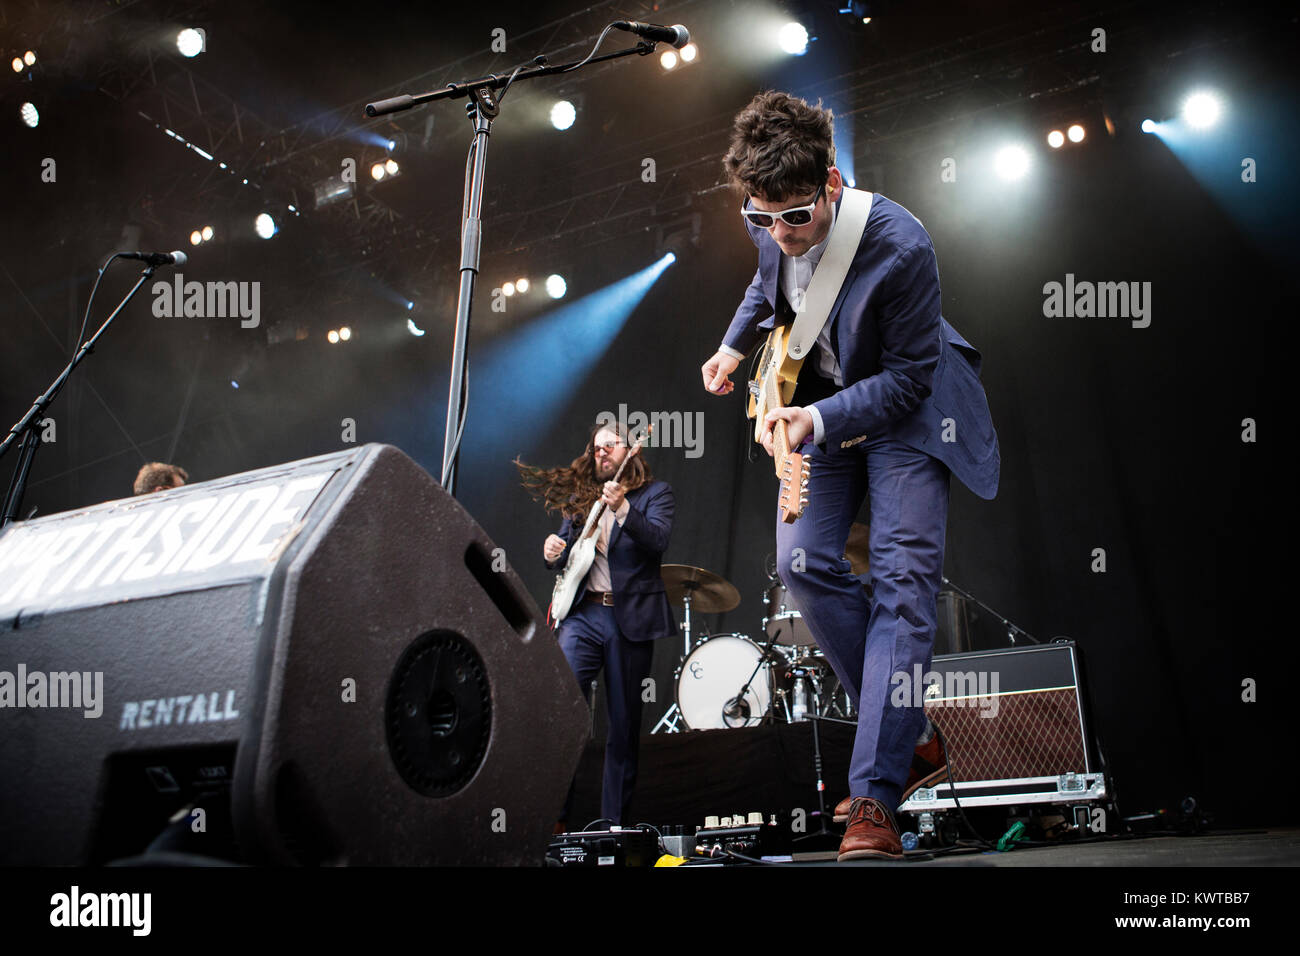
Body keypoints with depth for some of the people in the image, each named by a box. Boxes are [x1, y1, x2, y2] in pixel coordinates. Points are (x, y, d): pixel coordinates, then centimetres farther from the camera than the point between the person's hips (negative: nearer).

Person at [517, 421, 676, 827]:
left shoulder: (655, 493, 4)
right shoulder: (579, 498, 17)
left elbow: (658, 540, -14)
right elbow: (564, 553, 20)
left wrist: (623, 508, -29)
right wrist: (553, 553, -4)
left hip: (630, 618, -2)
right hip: (582, 614, 3)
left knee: (624, 725, 4)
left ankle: (614, 820, 14)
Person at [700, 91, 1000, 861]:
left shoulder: (900, 247, -31)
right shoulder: (773, 227, -12)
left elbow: (909, 376, -23)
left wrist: (821, 419, -33)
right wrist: (735, 346, 12)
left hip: (904, 406, -5)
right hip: (816, 398, 6)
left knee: (904, 578, -16)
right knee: (802, 561, -7)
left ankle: (875, 795, -16)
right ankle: (902, 730, 11)